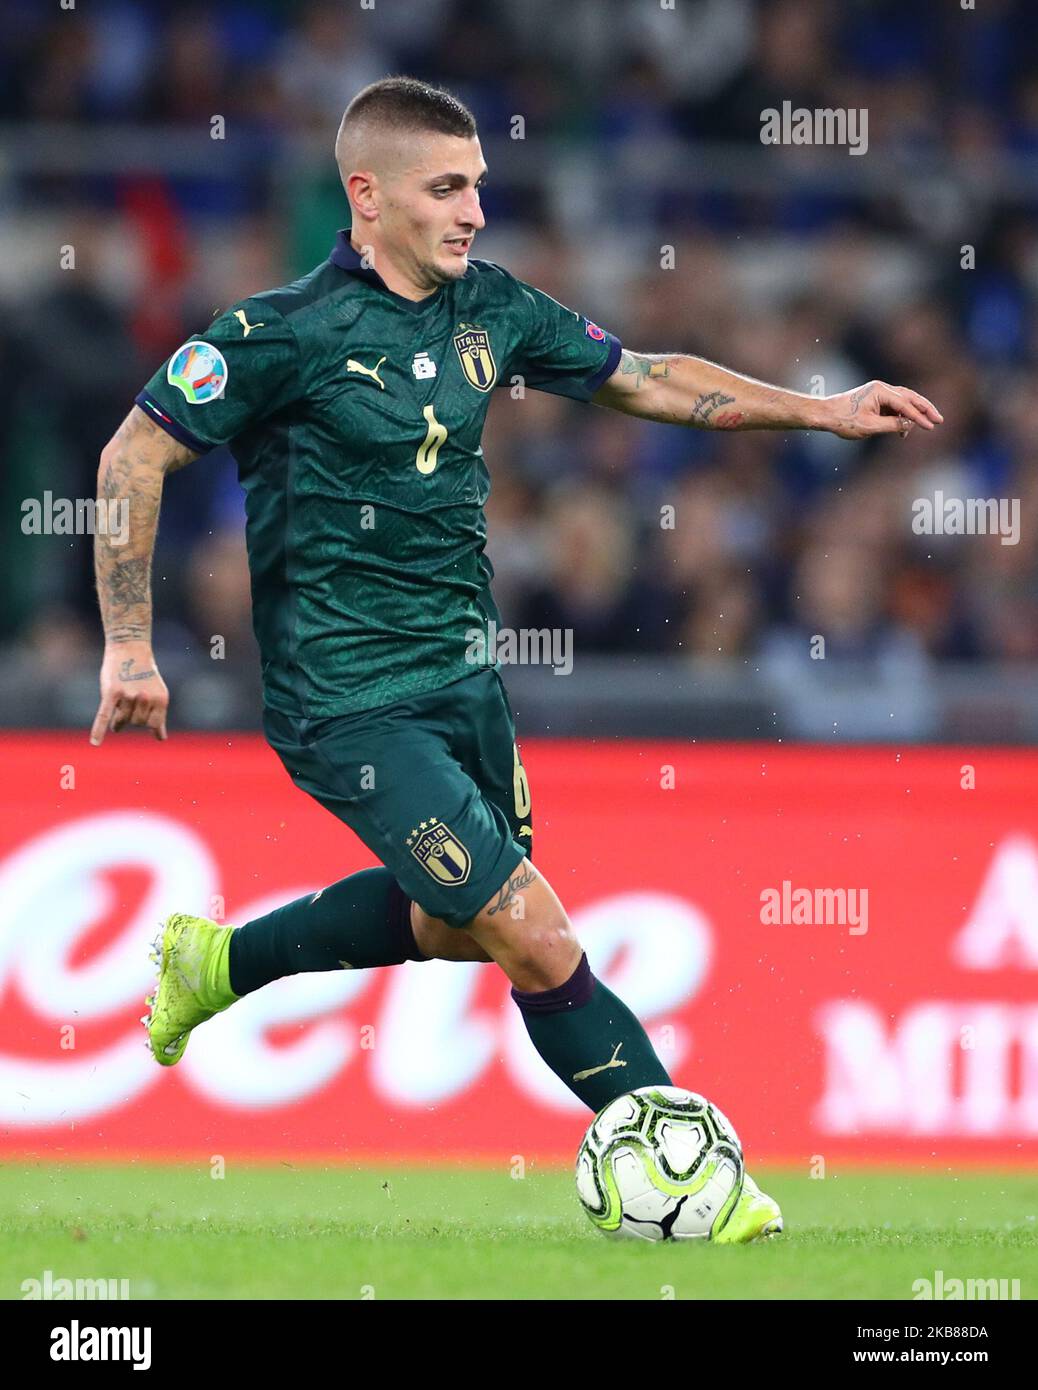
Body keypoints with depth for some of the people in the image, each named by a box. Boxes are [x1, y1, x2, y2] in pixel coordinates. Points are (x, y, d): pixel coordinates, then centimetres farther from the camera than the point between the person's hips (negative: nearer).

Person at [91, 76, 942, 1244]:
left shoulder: (491, 309, 3)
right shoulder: (290, 332, -16)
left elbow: (645, 380, 14)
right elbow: (135, 455, -12)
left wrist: (823, 411, 8)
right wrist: (128, 648, -14)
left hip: (465, 677, 8)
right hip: (351, 701, -8)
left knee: (459, 922, 24)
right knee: (538, 938, -13)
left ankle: (220, 963, 41)